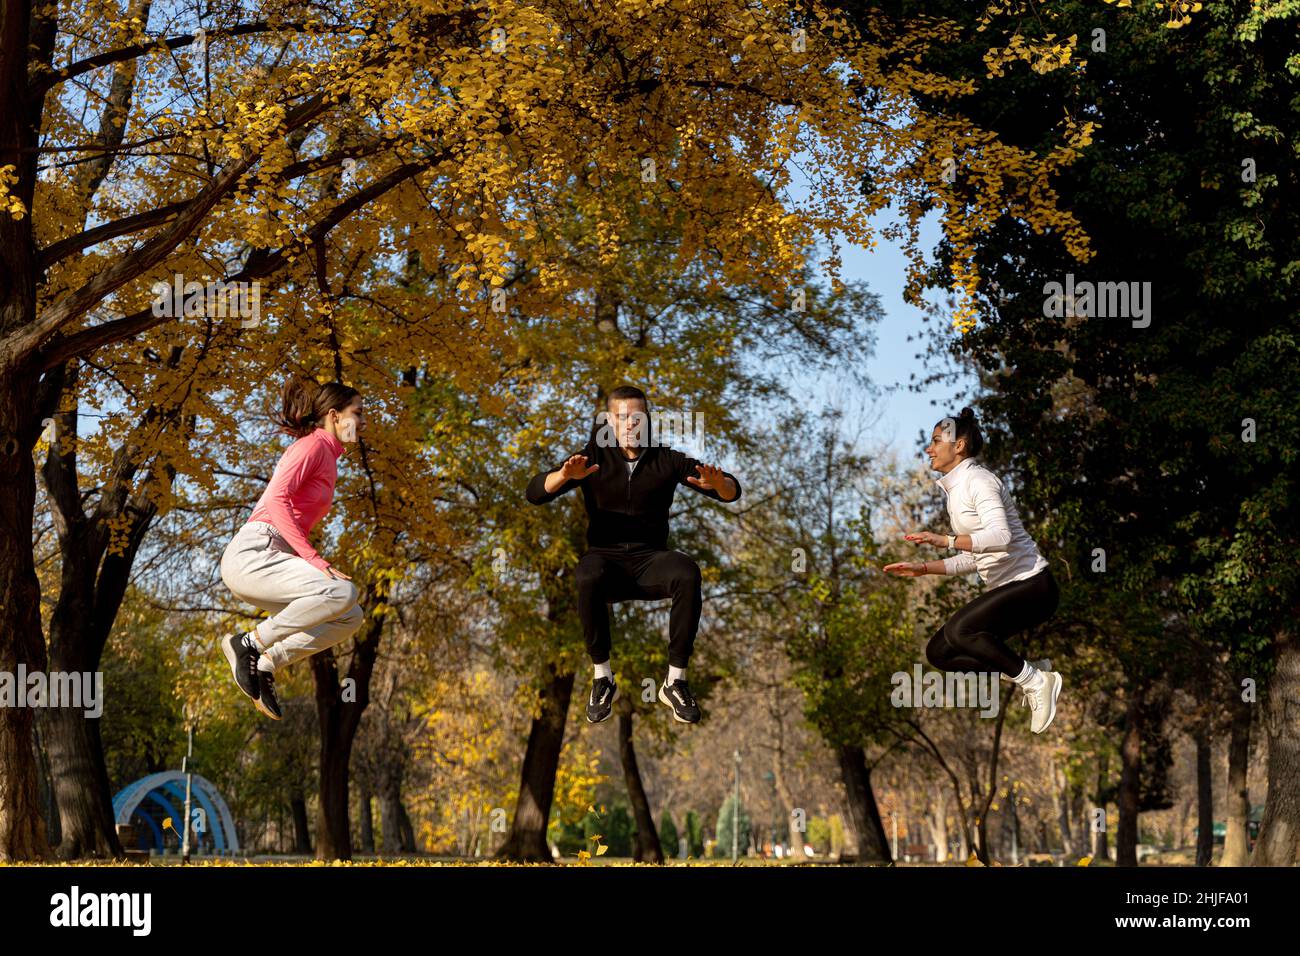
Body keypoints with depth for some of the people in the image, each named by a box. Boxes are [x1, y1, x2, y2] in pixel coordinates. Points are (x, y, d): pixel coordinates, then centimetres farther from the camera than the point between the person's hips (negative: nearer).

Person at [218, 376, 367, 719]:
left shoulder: (328, 457, 24)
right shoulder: (312, 445, -4)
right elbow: (276, 499, -19)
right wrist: (315, 561, -23)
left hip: (269, 560, 9)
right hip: (252, 552, -9)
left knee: (351, 617, 4)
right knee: (344, 593, -27)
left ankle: (267, 663, 3)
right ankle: (250, 643, -16)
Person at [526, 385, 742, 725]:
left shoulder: (667, 460, 7)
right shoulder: (593, 458, 6)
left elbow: (732, 492, 3)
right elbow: (535, 493, -5)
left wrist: (717, 483, -23)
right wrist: (565, 475, -28)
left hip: (650, 558, 1)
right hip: (605, 555, -1)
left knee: (688, 574, -34)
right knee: (588, 577, -38)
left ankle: (675, 680, -25)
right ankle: (602, 678, -22)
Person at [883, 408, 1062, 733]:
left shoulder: (978, 480, -13)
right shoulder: (955, 489, 16)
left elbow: (1000, 536, -29)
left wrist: (946, 541, -33)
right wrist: (924, 568, 12)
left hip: (1032, 584, -10)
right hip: (1006, 588, 10)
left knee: (960, 630, -30)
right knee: (938, 652, 3)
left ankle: (1036, 681, -16)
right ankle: (1027, 674, 3)